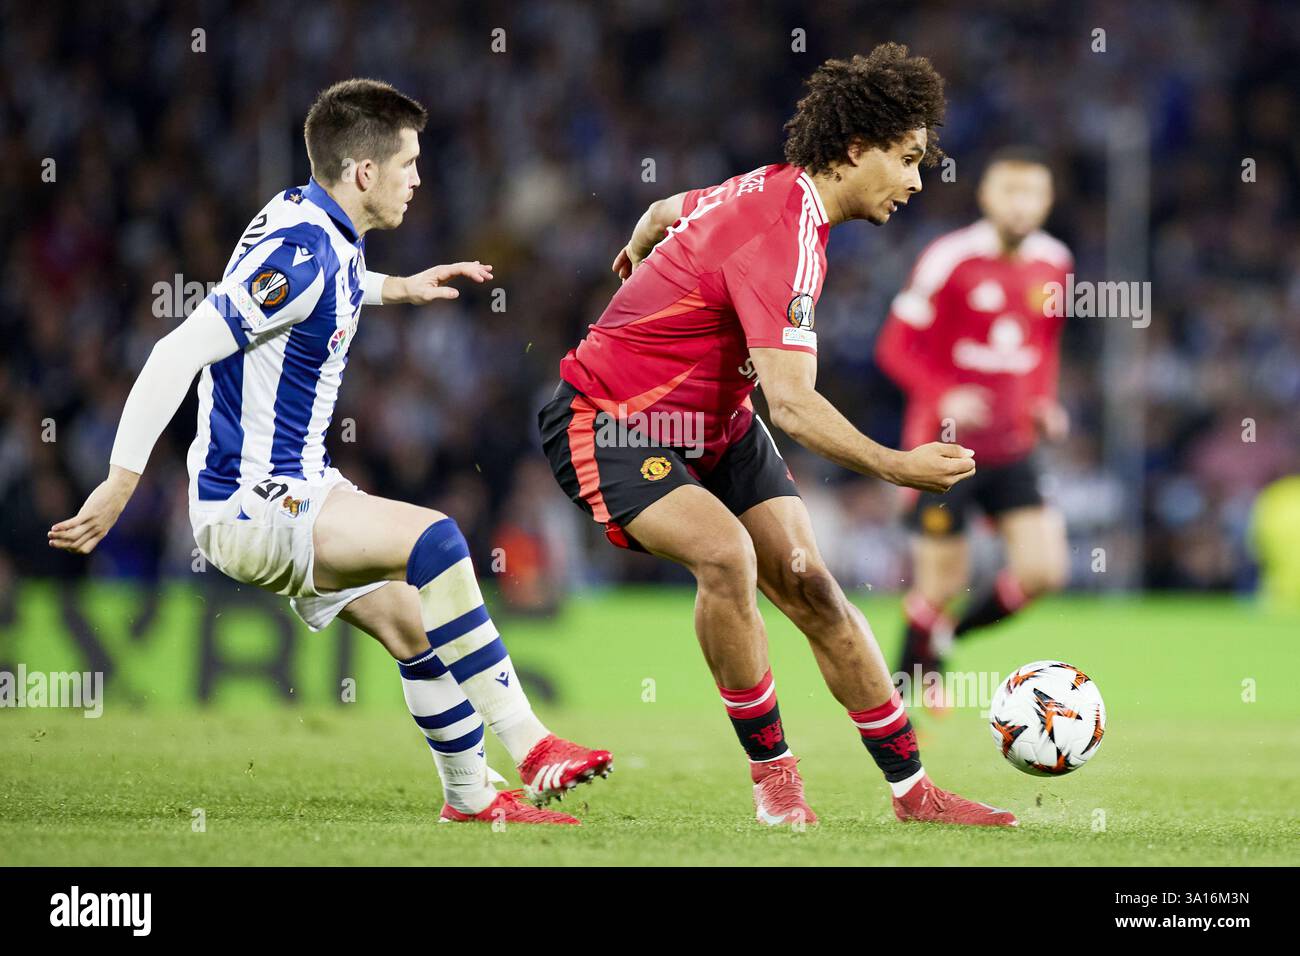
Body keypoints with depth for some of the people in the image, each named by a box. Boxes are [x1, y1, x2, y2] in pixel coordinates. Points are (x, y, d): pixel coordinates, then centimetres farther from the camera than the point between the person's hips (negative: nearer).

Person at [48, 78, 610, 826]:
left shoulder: (322, 229, 7)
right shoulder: (302, 253, -23)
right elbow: (179, 353, -28)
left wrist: (396, 288, 31)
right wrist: (120, 485, -27)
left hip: (301, 489, 10)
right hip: (248, 509, -10)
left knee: (414, 622, 12)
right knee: (432, 539, -25)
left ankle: (473, 795, 28)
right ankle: (529, 745, -22)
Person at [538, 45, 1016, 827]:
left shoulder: (775, 191, -1)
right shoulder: (785, 238, -29)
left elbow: (666, 212, 20)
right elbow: (793, 406, -38)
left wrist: (639, 258, 42)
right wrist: (895, 468, -42)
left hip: (714, 424, 9)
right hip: (610, 424, -9)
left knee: (812, 590, 0)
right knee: (725, 553, -33)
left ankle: (913, 791, 4)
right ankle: (773, 774, -17)